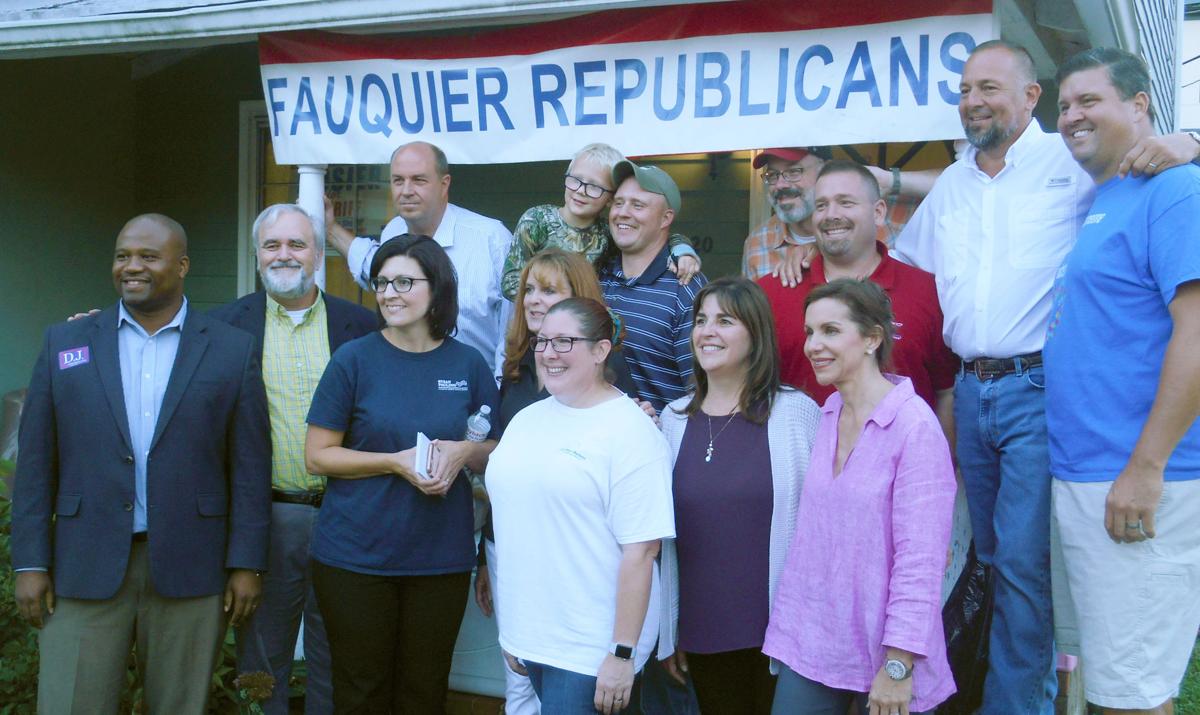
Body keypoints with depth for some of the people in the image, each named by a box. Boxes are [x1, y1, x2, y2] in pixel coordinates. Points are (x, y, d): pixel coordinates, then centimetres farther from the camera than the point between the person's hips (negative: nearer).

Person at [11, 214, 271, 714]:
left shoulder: (232, 350, 2)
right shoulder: (64, 343, 6)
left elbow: (250, 465, 1)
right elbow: (36, 462, 5)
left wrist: (247, 563, -3)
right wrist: (30, 562, 0)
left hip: (190, 569, 0)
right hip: (85, 567, 1)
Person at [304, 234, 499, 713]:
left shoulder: (468, 364, 1)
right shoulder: (354, 359, -5)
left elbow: (495, 454, 10)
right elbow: (317, 456, -4)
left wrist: (463, 451, -12)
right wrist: (397, 462, -17)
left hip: (441, 559, 2)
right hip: (355, 555, -2)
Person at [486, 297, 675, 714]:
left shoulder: (629, 430, -13)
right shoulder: (526, 419, 8)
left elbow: (640, 551, -16)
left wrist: (623, 654, -17)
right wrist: (511, 627, 16)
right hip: (530, 638, 6)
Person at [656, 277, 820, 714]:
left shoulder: (797, 412, -7)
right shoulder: (675, 419, 4)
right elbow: (664, 533, 9)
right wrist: (669, 631, 9)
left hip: (781, 628, -3)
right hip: (701, 633, 3)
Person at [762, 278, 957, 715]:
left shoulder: (915, 426, -15)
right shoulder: (828, 414, 5)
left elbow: (920, 558, -17)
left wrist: (898, 665, -17)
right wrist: (789, 623, 9)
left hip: (881, 651, -5)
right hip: (811, 644, 6)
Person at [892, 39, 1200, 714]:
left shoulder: (1071, 161, -3)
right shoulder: (952, 184, 17)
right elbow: (905, 263, 29)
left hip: (1038, 387, -6)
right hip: (971, 391, 6)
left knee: (1024, 559, -8)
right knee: (996, 555, 14)